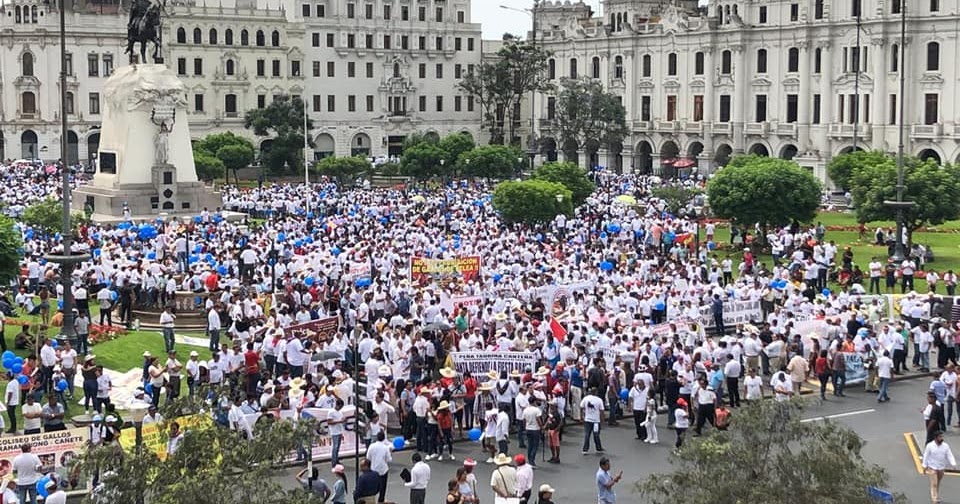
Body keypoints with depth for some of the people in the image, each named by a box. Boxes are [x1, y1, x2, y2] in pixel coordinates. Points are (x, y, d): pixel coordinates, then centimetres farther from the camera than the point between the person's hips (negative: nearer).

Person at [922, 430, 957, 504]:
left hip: (941, 468, 4)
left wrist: (953, 464, -21)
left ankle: (933, 497, 32)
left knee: (938, 484, 16)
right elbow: (926, 456, -5)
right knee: (934, 484, -8)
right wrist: (924, 466, -5)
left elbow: (950, 456, -6)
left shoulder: (946, 446, -3)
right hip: (932, 468, -4)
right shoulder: (930, 446, -11)